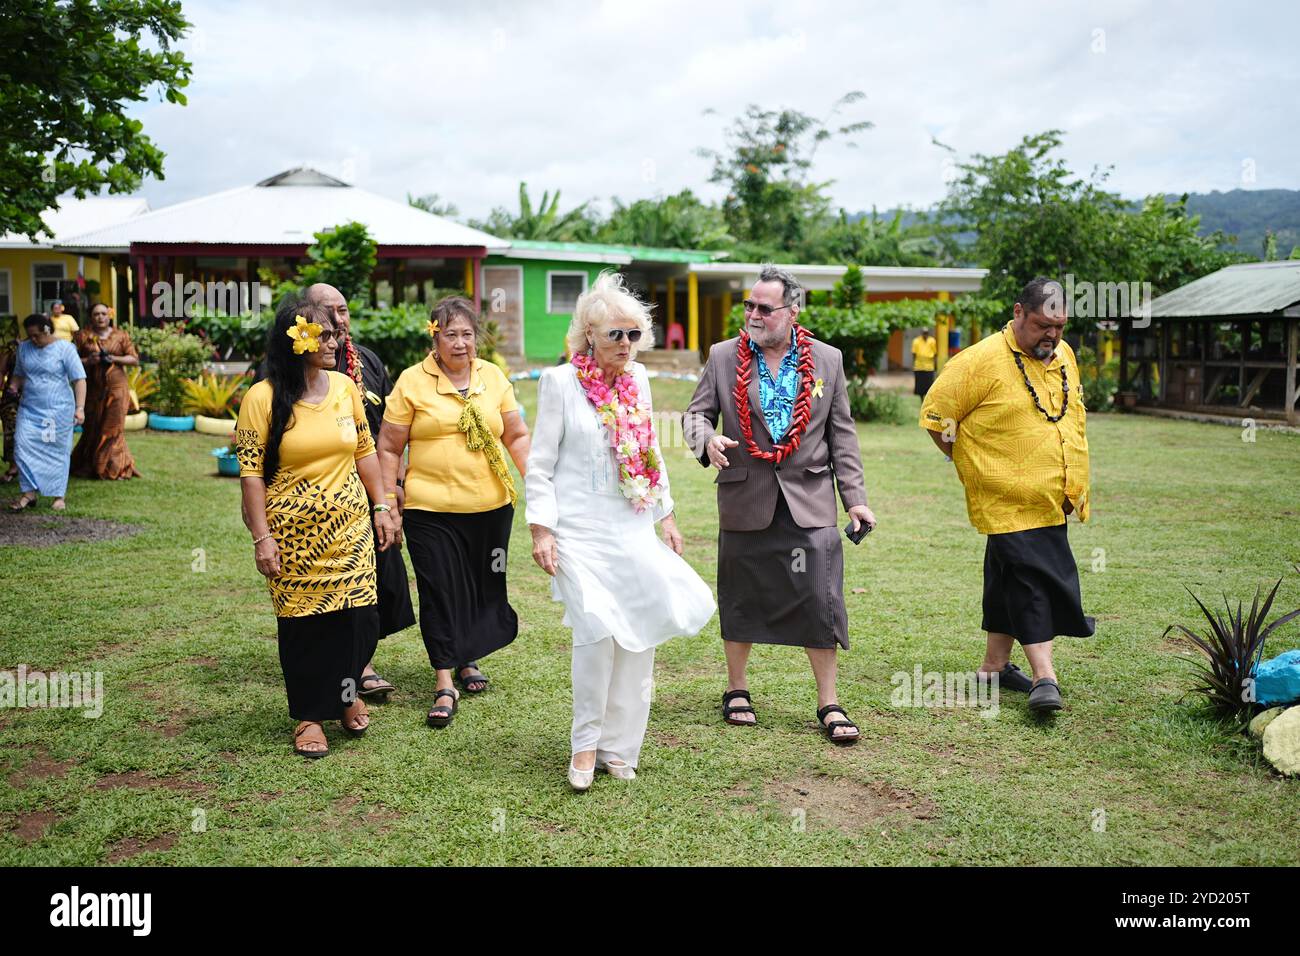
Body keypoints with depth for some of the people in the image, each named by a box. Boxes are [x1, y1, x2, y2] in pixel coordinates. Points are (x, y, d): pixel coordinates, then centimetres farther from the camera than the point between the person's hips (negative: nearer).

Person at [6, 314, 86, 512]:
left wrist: (80, 408, -17)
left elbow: (79, 379, -9)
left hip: (58, 410, -4)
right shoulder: (23, 348, 8)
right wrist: (14, 385, -2)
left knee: (58, 452, 2)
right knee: (22, 446, -8)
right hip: (29, 409, 4)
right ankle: (30, 491, 0)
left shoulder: (64, 348, -6)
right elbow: (18, 373, 21)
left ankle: (59, 496, 11)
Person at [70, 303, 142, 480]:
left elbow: (135, 359, 3)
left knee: (112, 428, -1)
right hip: (92, 389, 0)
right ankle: (87, 467, 17)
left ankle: (114, 468, 7)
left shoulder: (121, 335, 6)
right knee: (92, 428, 4)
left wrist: (115, 359, -11)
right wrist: (87, 361, -16)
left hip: (116, 388, 0)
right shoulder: (82, 336, 5)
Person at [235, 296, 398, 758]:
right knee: (302, 624, 6)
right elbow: (251, 472, -9)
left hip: (350, 528, 4)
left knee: (359, 614, 2)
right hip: (293, 533, -3)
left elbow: (365, 451, 11)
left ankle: (345, 691, 29)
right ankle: (310, 716, 24)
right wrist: (262, 538, -13)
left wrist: (381, 507, 8)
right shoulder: (263, 398, -9)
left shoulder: (345, 386, 4)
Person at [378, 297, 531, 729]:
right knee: (441, 591, -1)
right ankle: (445, 682, 11)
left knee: (484, 587, 14)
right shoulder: (412, 381, -3)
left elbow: (517, 436, 11)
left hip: (491, 506, 3)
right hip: (431, 510, -3)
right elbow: (389, 448, 0)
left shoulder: (494, 377, 6)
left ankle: (467, 660, 36)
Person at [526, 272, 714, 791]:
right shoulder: (560, 382, -3)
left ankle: (618, 746, 18)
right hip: (580, 531, -5)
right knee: (597, 629, -16)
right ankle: (585, 744, 3)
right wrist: (541, 529, -11)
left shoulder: (637, 378, 11)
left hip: (633, 530, 5)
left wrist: (666, 514, 16)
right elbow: (539, 465, -3)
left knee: (639, 634, 4)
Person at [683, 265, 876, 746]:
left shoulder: (827, 359, 5)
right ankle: (736, 689, 29)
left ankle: (828, 703, 10)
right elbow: (696, 413, 6)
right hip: (745, 499, 1)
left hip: (809, 499, 0)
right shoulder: (723, 357, 3)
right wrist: (707, 439, -19)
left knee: (819, 600, -3)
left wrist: (855, 499, 1)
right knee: (740, 599, 10)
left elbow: (841, 435, 6)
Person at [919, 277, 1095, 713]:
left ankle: (994, 665, 24)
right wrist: (974, 465, -3)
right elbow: (936, 415, -10)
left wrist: (1076, 484, 21)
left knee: (1009, 581, 14)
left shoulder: (1064, 355, 10)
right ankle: (1044, 677, -5)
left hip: (1052, 500, 7)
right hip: (1010, 502, -7)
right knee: (1030, 580, -9)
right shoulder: (983, 361, -15)